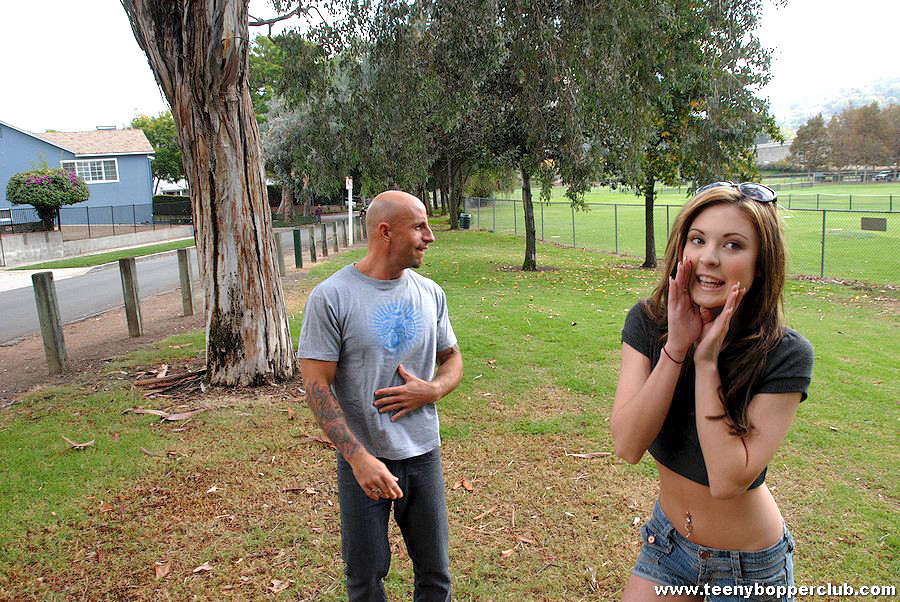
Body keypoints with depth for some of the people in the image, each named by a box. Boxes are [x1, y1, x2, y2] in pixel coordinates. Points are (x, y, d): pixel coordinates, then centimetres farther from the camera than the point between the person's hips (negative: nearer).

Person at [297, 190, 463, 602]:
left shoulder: (430, 293, 3)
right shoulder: (331, 297, -12)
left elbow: (452, 359, 14)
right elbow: (317, 386, -14)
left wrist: (430, 391, -9)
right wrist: (360, 458, -20)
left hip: (424, 455, 4)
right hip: (363, 459, -3)